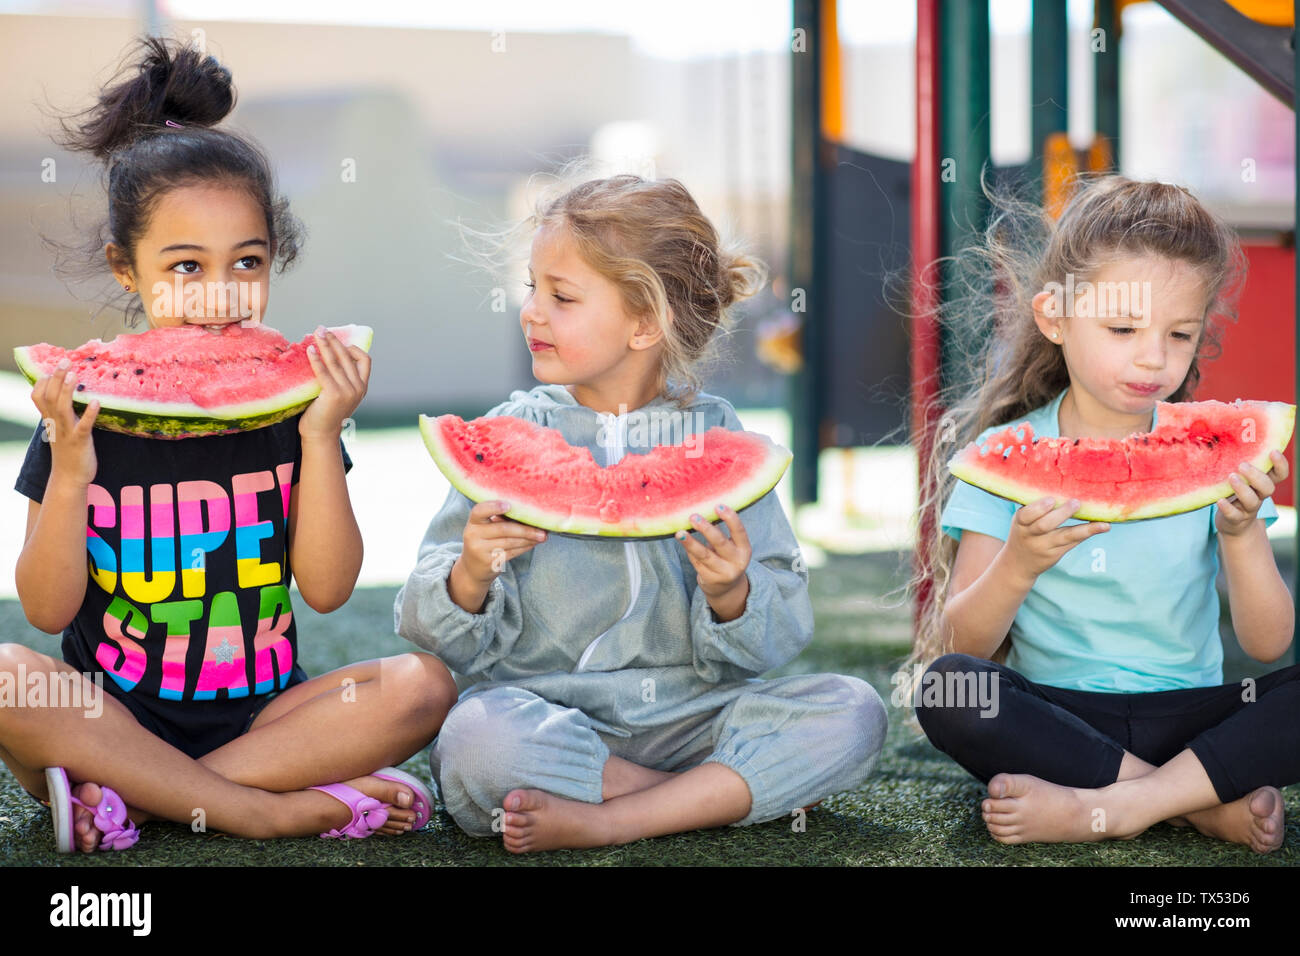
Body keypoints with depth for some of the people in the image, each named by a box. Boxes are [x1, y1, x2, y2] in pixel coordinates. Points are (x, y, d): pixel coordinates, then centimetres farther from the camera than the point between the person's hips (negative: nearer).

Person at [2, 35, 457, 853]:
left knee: (422, 686, -22)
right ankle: (277, 808, -24)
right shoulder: (88, 408, -4)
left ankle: (129, 799, -22)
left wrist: (321, 438, -15)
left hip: (259, 713, 2)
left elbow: (328, 589, -5)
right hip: (112, 711, -1)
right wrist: (69, 474, -20)